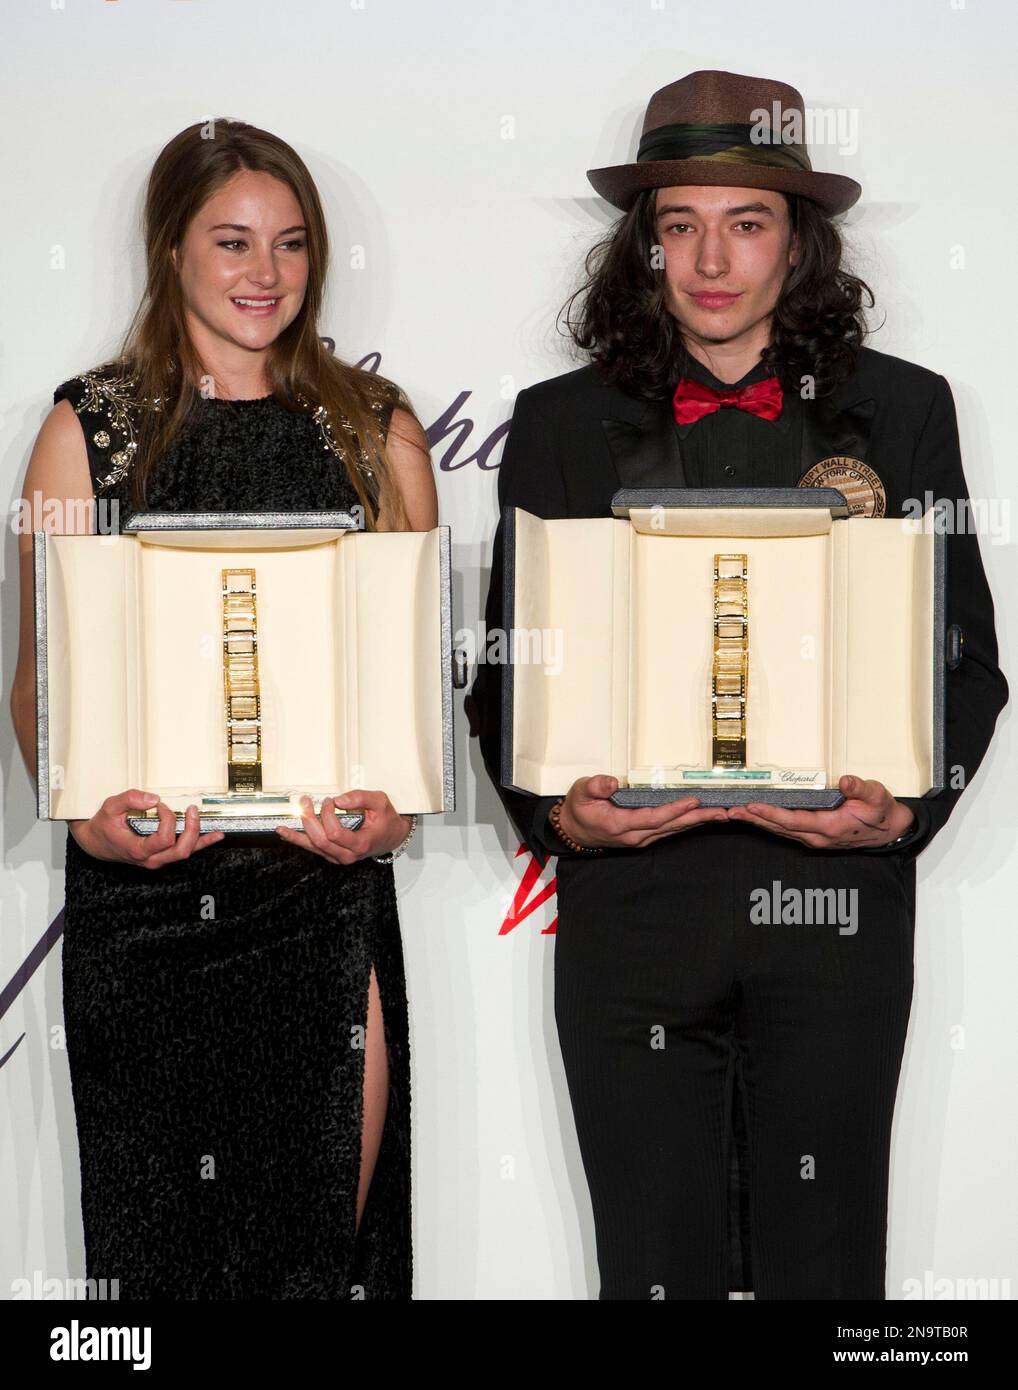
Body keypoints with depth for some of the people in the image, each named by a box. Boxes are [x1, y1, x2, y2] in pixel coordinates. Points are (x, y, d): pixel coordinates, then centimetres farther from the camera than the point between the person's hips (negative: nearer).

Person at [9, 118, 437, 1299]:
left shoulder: (375, 428, 9)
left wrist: (397, 798, -12)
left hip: (326, 880, 1)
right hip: (146, 883, -1)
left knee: (327, 1219, 2)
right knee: (162, 1222, 6)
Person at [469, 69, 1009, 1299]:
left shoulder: (902, 410, 7)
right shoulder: (561, 423, 7)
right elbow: (506, 666, 7)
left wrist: (907, 807, -10)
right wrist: (556, 810, -12)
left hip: (837, 888, 0)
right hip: (631, 896, 0)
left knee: (824, 1256, 6)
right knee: (656, 1257, 7)